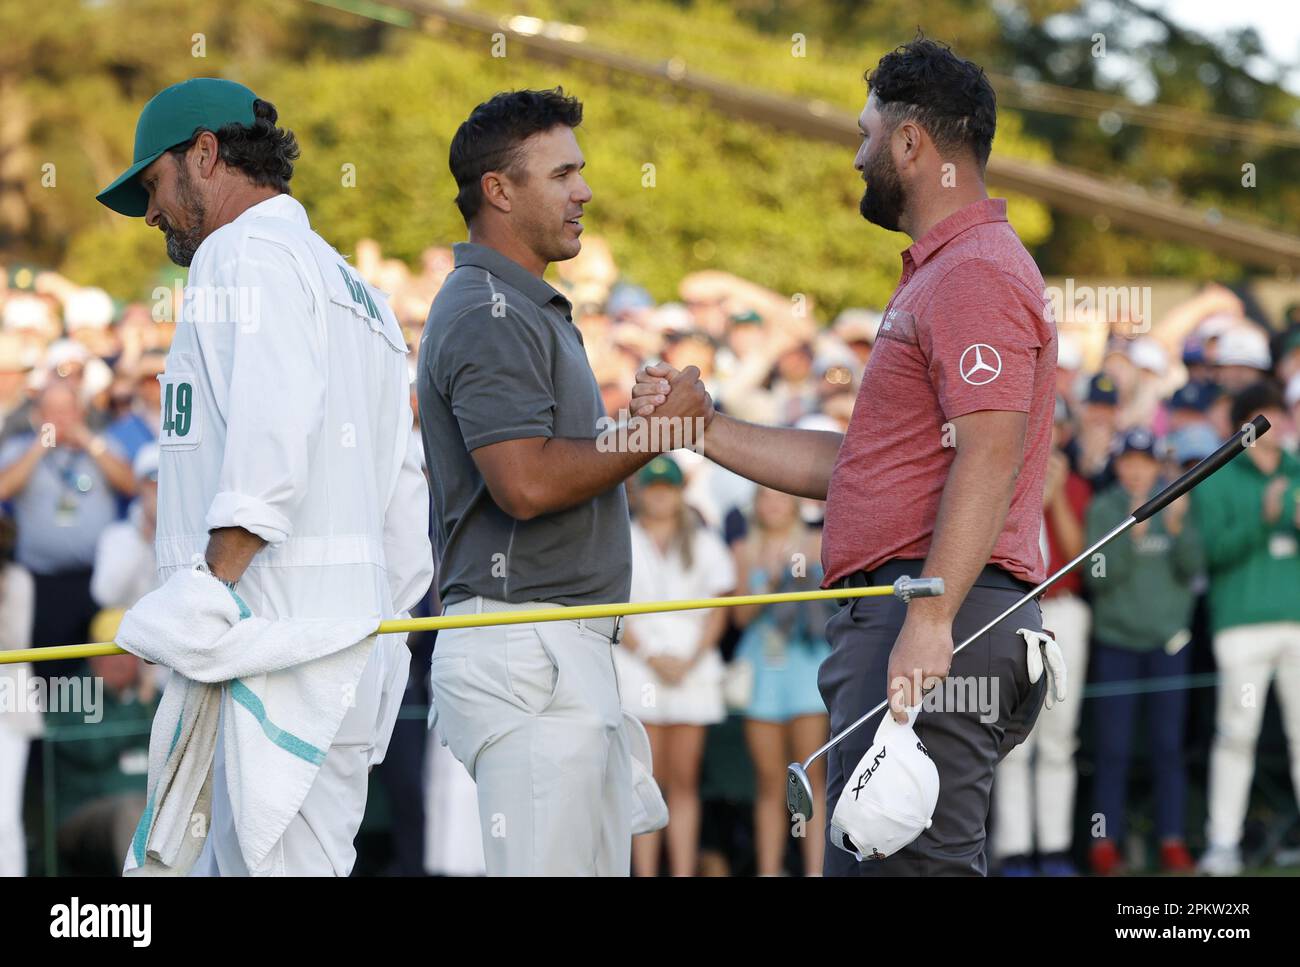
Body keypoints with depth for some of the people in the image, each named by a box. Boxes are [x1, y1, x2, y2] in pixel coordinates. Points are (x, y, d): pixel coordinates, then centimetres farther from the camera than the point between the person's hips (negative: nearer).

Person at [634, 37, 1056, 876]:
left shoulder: (975, 274, -8)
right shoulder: (941, 274, 28)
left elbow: (990, 457, -20)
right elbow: (856, 467, 29)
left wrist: (928, 620, -28)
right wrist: (701, 428, 26)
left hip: (938, 620, -11)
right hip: (900, 616, 11)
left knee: (894, 858, -18)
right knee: (865, 860, 10)